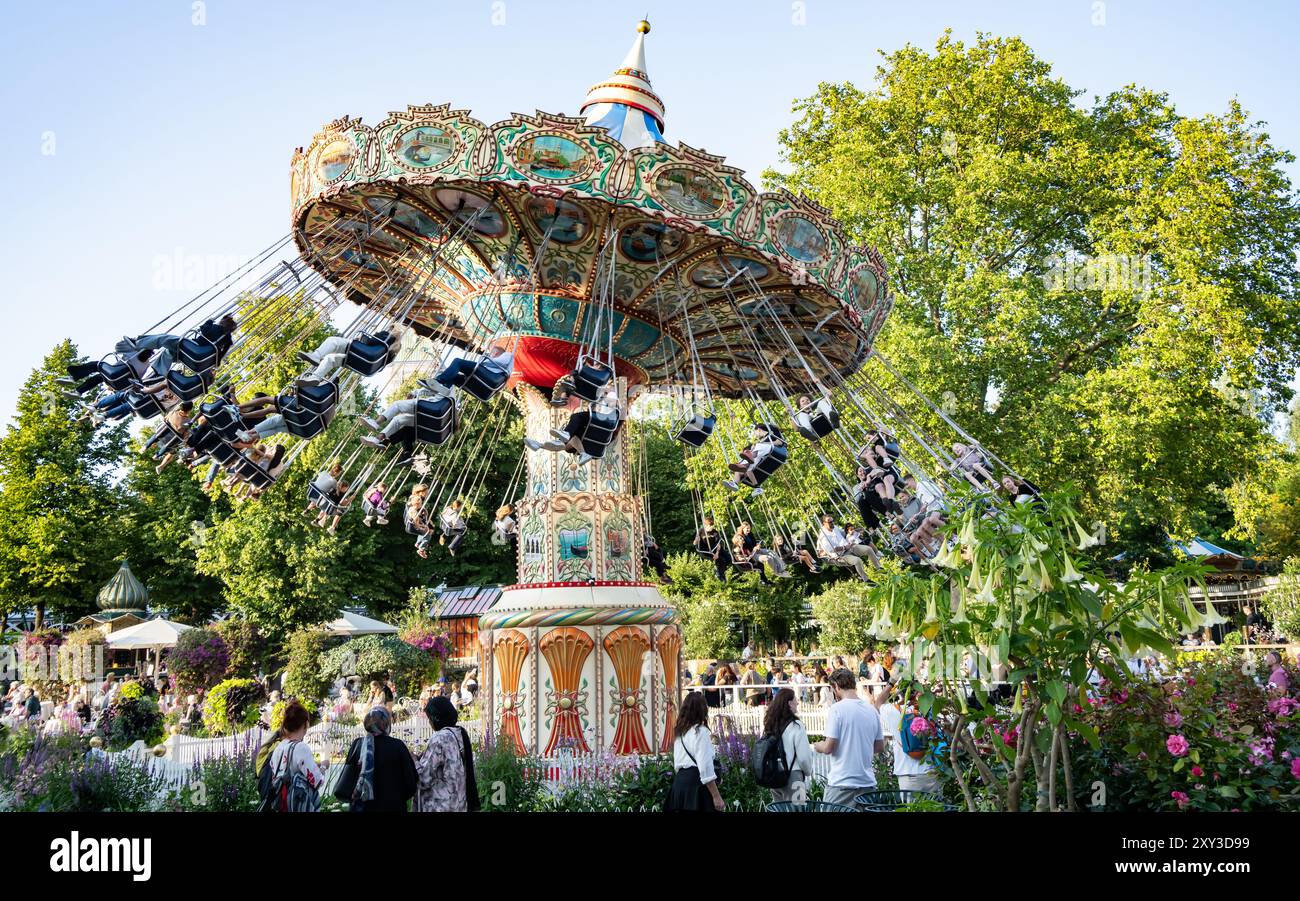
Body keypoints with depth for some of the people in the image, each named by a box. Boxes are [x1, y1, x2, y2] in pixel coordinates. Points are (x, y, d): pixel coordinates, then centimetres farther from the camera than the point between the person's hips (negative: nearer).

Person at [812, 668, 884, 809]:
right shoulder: (872, 710, 6)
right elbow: (880, 747, 13)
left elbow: (829, 748, -13)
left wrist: (818, 746, 7)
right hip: (868, 782, 6)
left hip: (841, 783, -6)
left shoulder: (837, 709, -12)